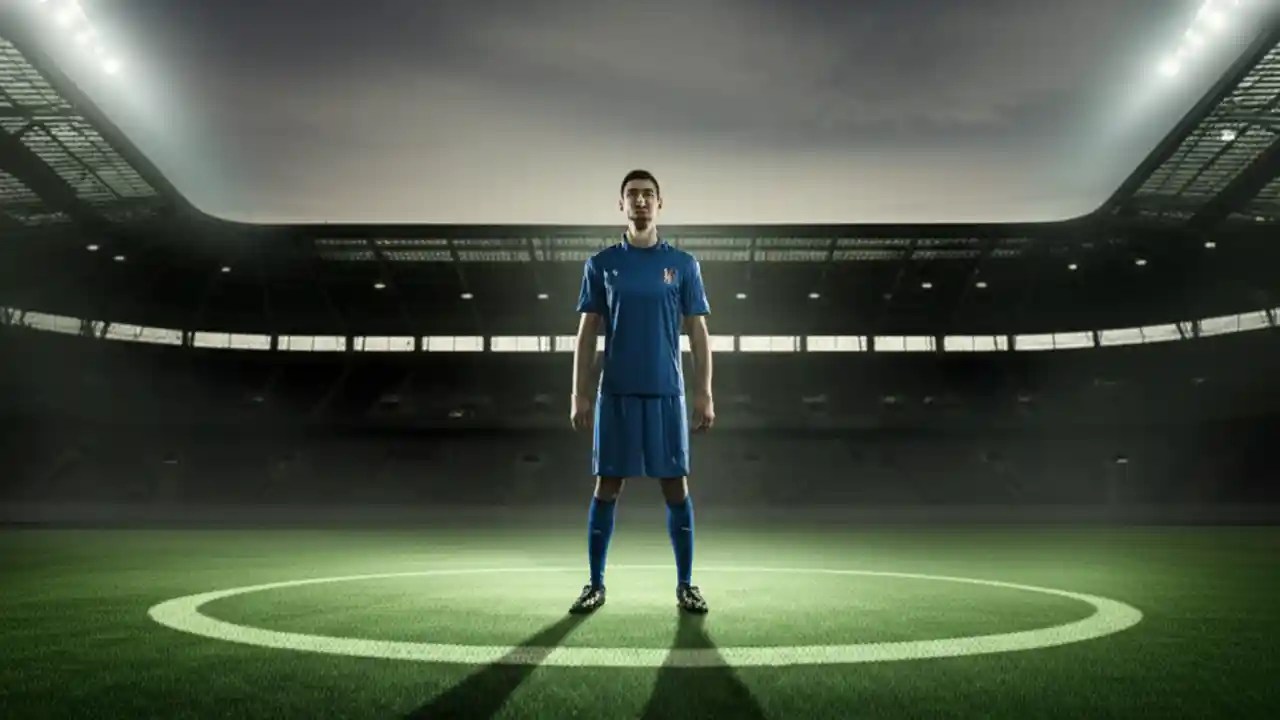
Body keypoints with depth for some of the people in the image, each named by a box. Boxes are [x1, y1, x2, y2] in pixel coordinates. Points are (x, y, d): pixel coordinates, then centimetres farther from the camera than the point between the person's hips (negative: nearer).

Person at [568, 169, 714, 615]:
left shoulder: (683, 265, 6)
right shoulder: (601, 264, 6)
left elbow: (698, 334, 4)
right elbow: (586, 334, 5)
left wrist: (704, 394, -4)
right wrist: (580, 395, -2)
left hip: (666, 393, 0)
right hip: (615, 393, 0)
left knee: (676, 486, 3)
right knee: (606, 486, 3)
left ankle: (685, 585, 14)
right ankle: (596, 584, 14)